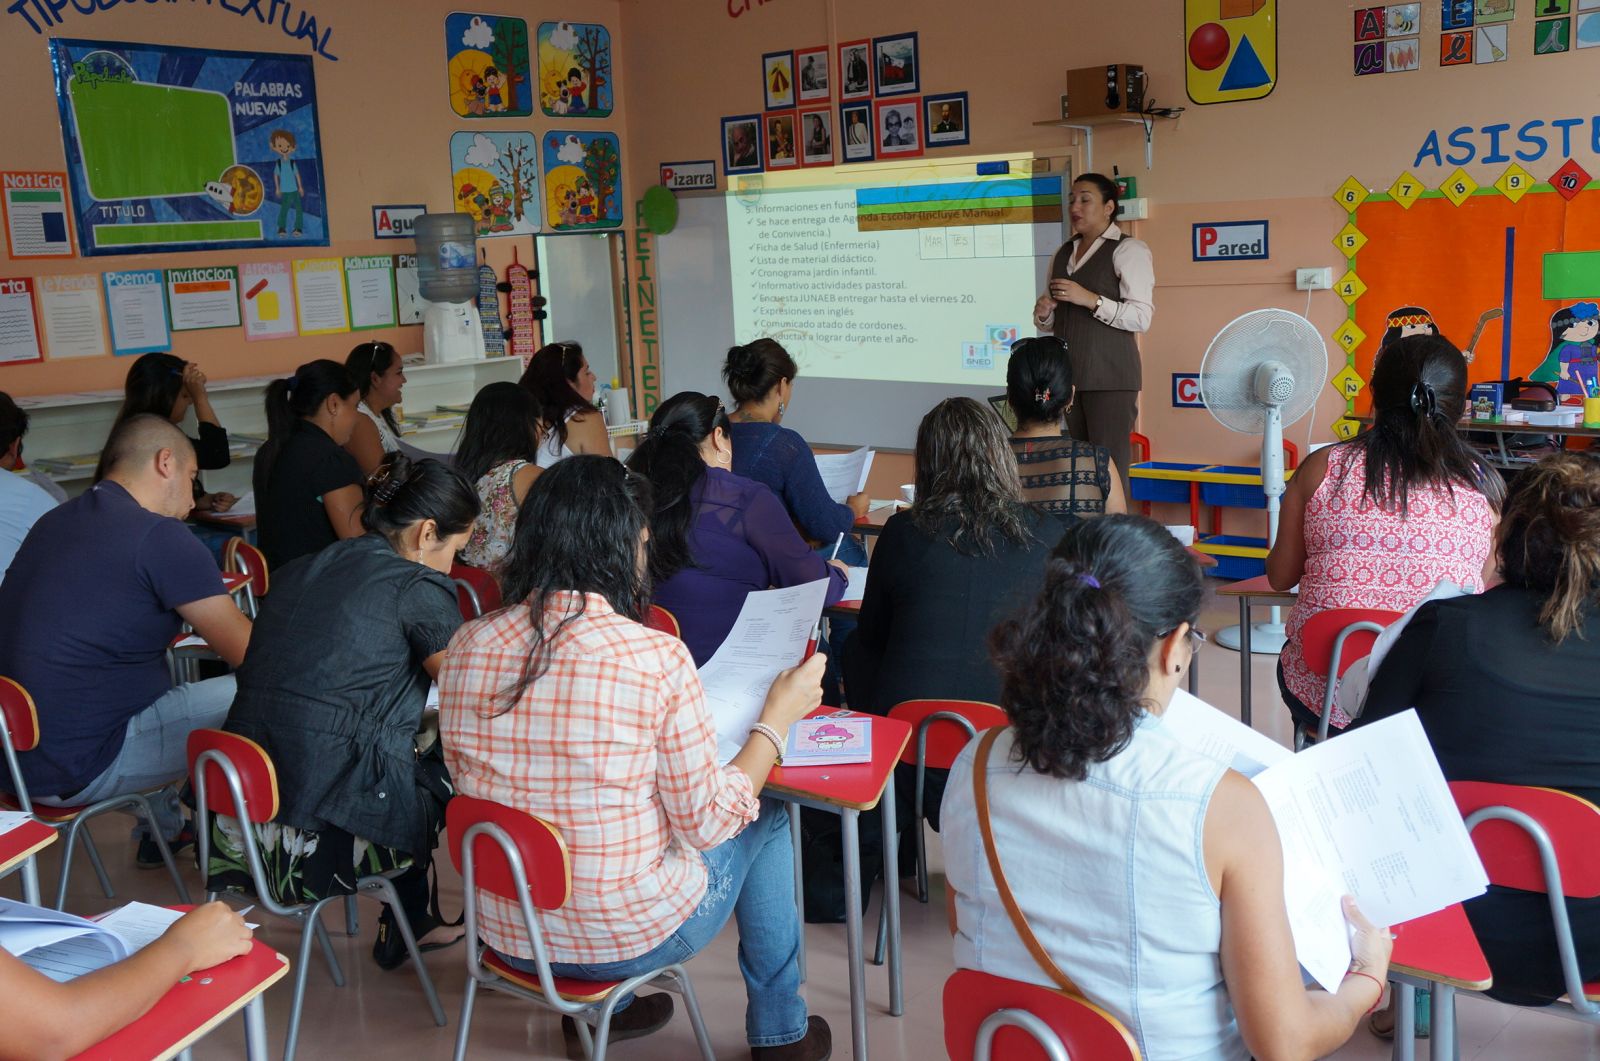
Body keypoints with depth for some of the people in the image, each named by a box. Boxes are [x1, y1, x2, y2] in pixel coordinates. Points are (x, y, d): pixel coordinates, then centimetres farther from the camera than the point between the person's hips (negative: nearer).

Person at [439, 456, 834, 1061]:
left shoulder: (467, 647, -9)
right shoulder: (658, 659, -23)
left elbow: (465, 778, 8)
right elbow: (706, 824, -13)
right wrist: (780, 716, -2)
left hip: (505, 931, 5)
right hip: (627, 937, -5)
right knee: (766, 820, 21)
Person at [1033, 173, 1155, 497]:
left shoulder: (1128, 250, -3)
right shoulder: (1063, 254, 18)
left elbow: (1141, 317, -13)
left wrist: (1089, 299, -20)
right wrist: (1043, 312, 2)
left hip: (1110, 375, -7)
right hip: (1069, 373, 7)